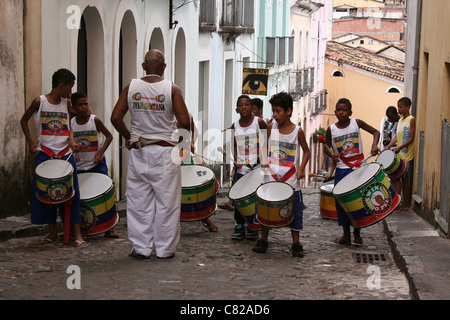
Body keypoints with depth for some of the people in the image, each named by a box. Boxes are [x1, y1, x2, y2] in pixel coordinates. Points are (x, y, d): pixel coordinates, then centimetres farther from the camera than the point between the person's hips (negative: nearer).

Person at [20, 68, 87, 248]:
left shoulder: (66, 103, 6)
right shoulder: (40, 102, -4)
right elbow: (24, 120, 8)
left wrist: (71, 140, -7)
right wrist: (30, 143, 1)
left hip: (65, 153, 2)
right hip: (45, 153, -2)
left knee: (71, 192, -3)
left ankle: (77, 234, 0)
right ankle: (52, 232, 15)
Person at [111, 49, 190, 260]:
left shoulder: (131, 87, 1)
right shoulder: (172, 89, -6)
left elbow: (116, 118, -2)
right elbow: (183, 121, -12)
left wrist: (128, 137, 13)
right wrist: (182, 135, 8)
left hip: (138, 151, 2)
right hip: (165, 151, -2)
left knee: (139, 201, 9)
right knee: (166, 202, 6)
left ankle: (141, 248, 13)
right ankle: (165, 249, 11)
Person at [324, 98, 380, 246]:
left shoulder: (357, 123, -3)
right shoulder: (331, 129, -1)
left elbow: (376, 132, 5)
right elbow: (326, 147, 10)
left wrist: (374, 145, -13)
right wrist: (332, 155, -12)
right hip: (342, 169, 1)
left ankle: (357, 233, 16)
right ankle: (346, 235, 14)